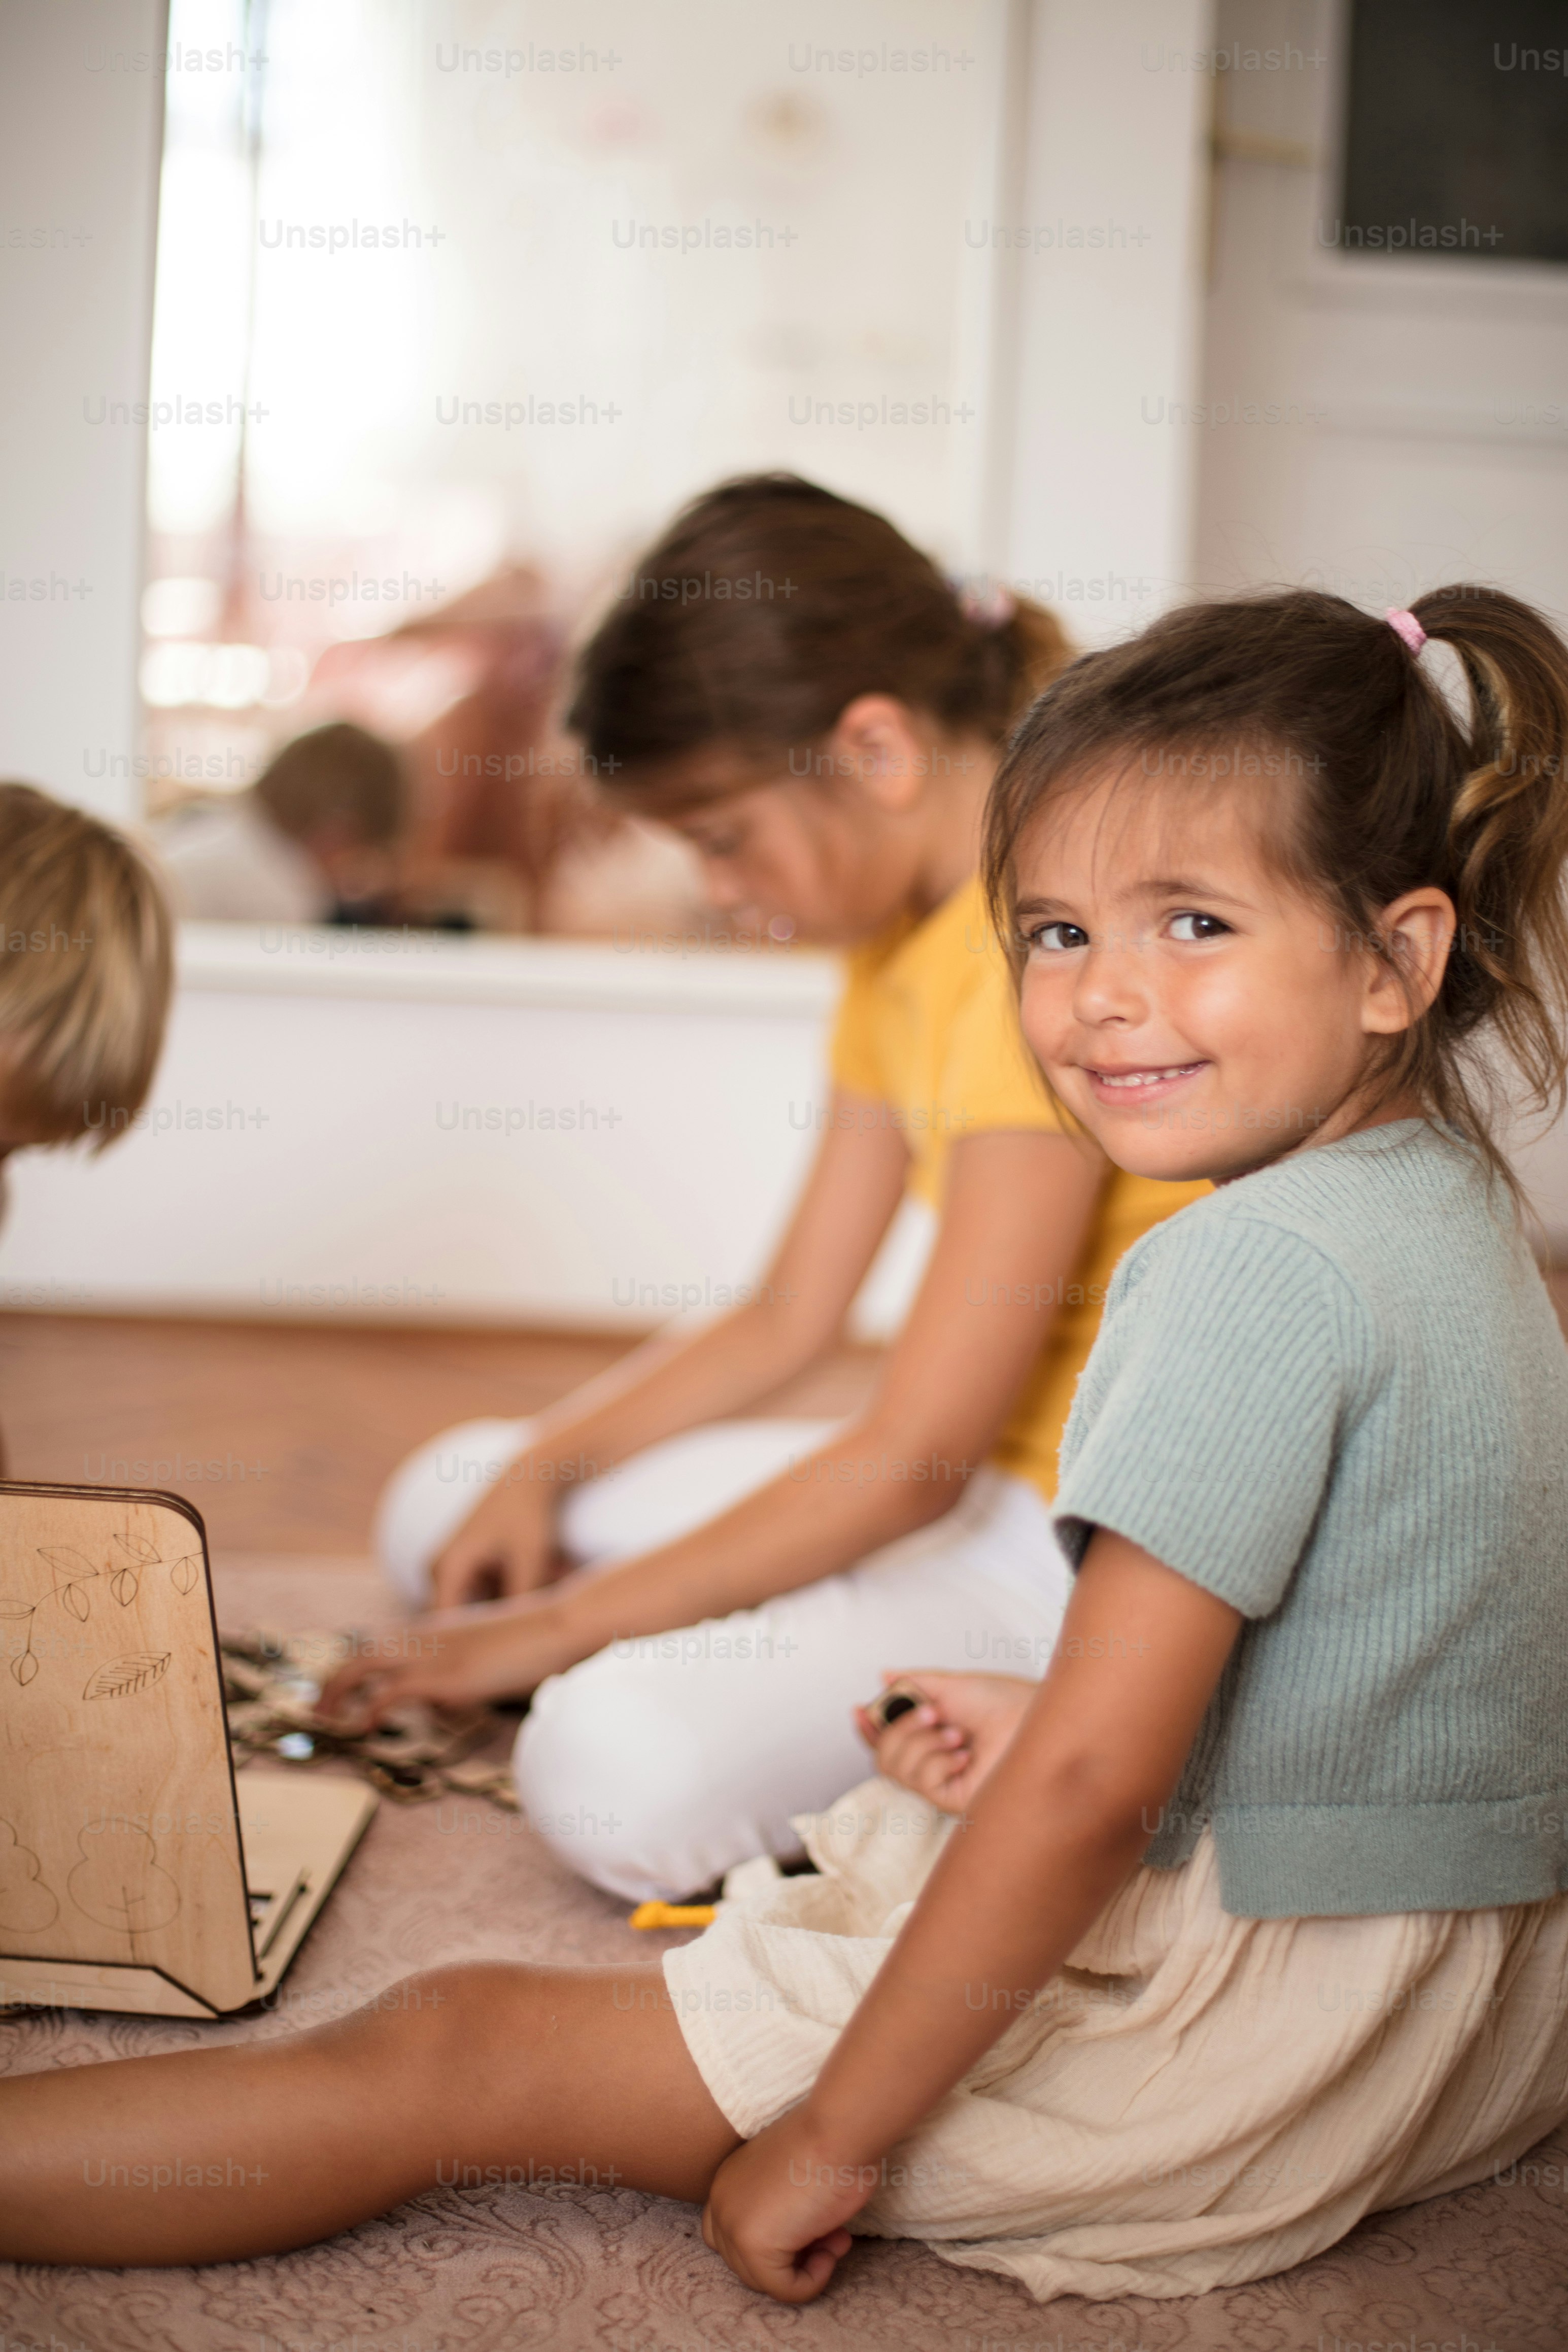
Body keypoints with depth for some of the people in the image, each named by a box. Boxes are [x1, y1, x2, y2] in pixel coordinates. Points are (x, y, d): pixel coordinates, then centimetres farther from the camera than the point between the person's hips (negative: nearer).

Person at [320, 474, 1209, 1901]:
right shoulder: (899, 942, 9)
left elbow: (916, 1454, -24)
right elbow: (787, 1320, 13)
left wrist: (564, 1624, -16)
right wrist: (545, 1466, -2)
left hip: (1111, 1545, -10)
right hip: (975, 1478, 10)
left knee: (620, 1769, -29)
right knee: (449, 1503, 8)